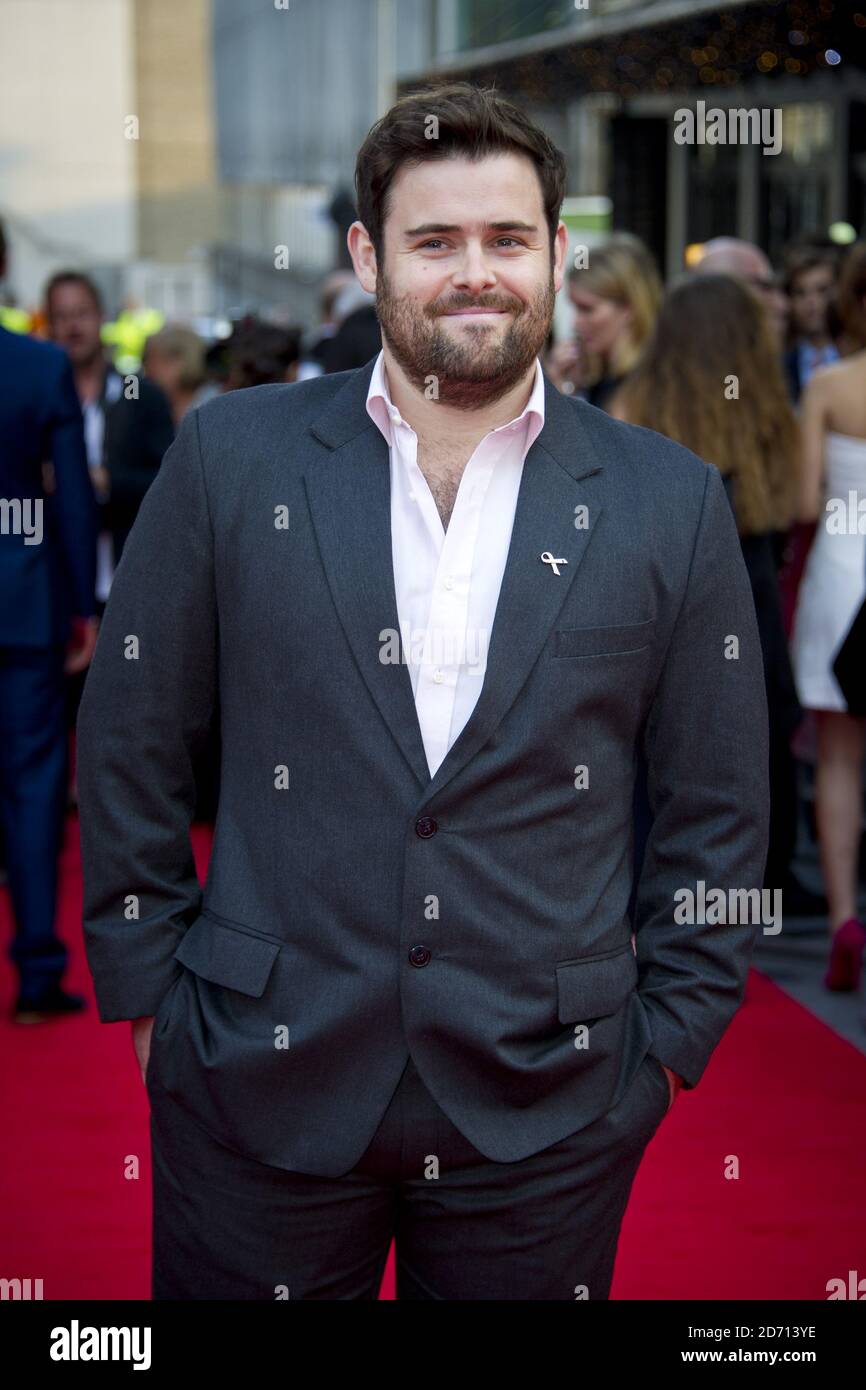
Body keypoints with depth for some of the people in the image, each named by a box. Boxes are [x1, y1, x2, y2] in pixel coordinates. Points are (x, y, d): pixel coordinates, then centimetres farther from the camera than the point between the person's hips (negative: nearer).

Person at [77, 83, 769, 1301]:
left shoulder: (672, 502, 0)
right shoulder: (233, 458, 0)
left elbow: (715, 810, 6)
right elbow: (132, 746, 4)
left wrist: (672, 1032, 3)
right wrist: (148, 994, 3)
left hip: (551, 1109, 0)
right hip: (260, 1083, 0)